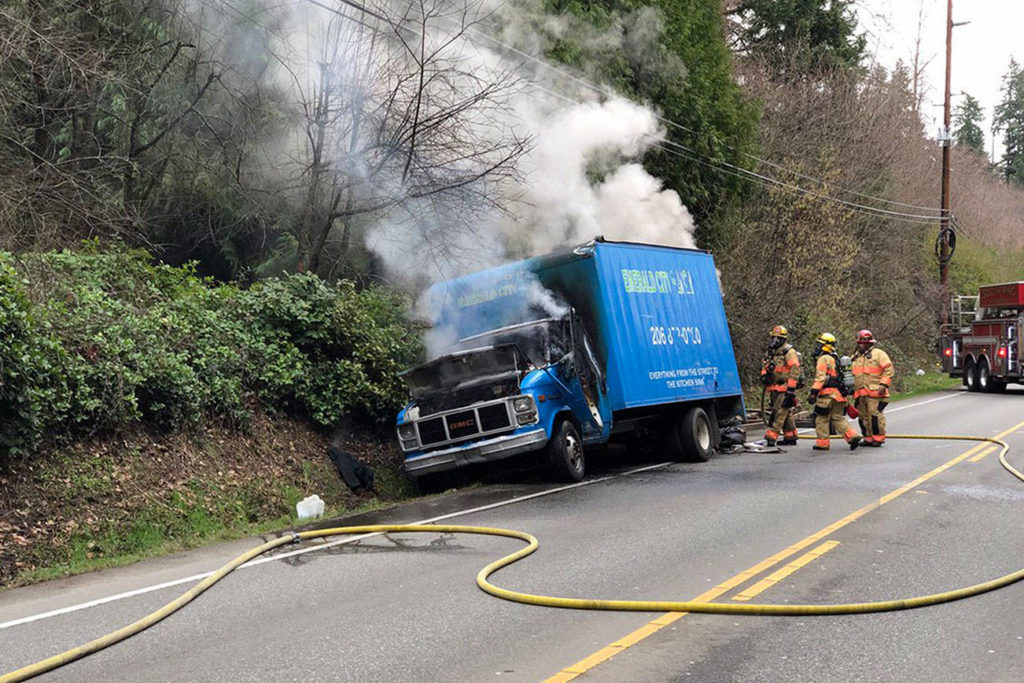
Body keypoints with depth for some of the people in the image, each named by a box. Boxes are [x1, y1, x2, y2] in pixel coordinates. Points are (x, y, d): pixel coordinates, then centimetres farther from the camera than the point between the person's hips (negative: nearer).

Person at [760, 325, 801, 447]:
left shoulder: (789, 352, -10)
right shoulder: (771, 352, 16)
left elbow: (795, 371, -15)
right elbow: (764, 365, 24)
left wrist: (791, 389, -19)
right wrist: (764, 375, 1)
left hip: (784, 389, -9)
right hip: (773, 388, 9)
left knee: (779, 412, -11)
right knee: (786, 414, 14)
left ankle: (771, 436, -15)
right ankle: (790, 437, 20)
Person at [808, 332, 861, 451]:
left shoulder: (823, 359, -8)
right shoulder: (836, 359, 21)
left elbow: (820, 377, -18)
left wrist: (813, 393, -21)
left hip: (827, 394, -9)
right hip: (839, 394, 9)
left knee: (822, 419, 1)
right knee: (838, 418, 13)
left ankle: (822, 443, 3)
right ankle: (852, 436, 1)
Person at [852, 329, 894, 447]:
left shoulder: (879, 354, 0)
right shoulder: (856, 357, 19)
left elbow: (888, 370, -5)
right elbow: (853, 374, 28)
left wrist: (883, 385, -14)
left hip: (875, 392, -7)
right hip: (860, 393, 7)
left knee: (875, 414, -9)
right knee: (863, 416, 7)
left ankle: (878, 438, -2)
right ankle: (868, 438, 15)